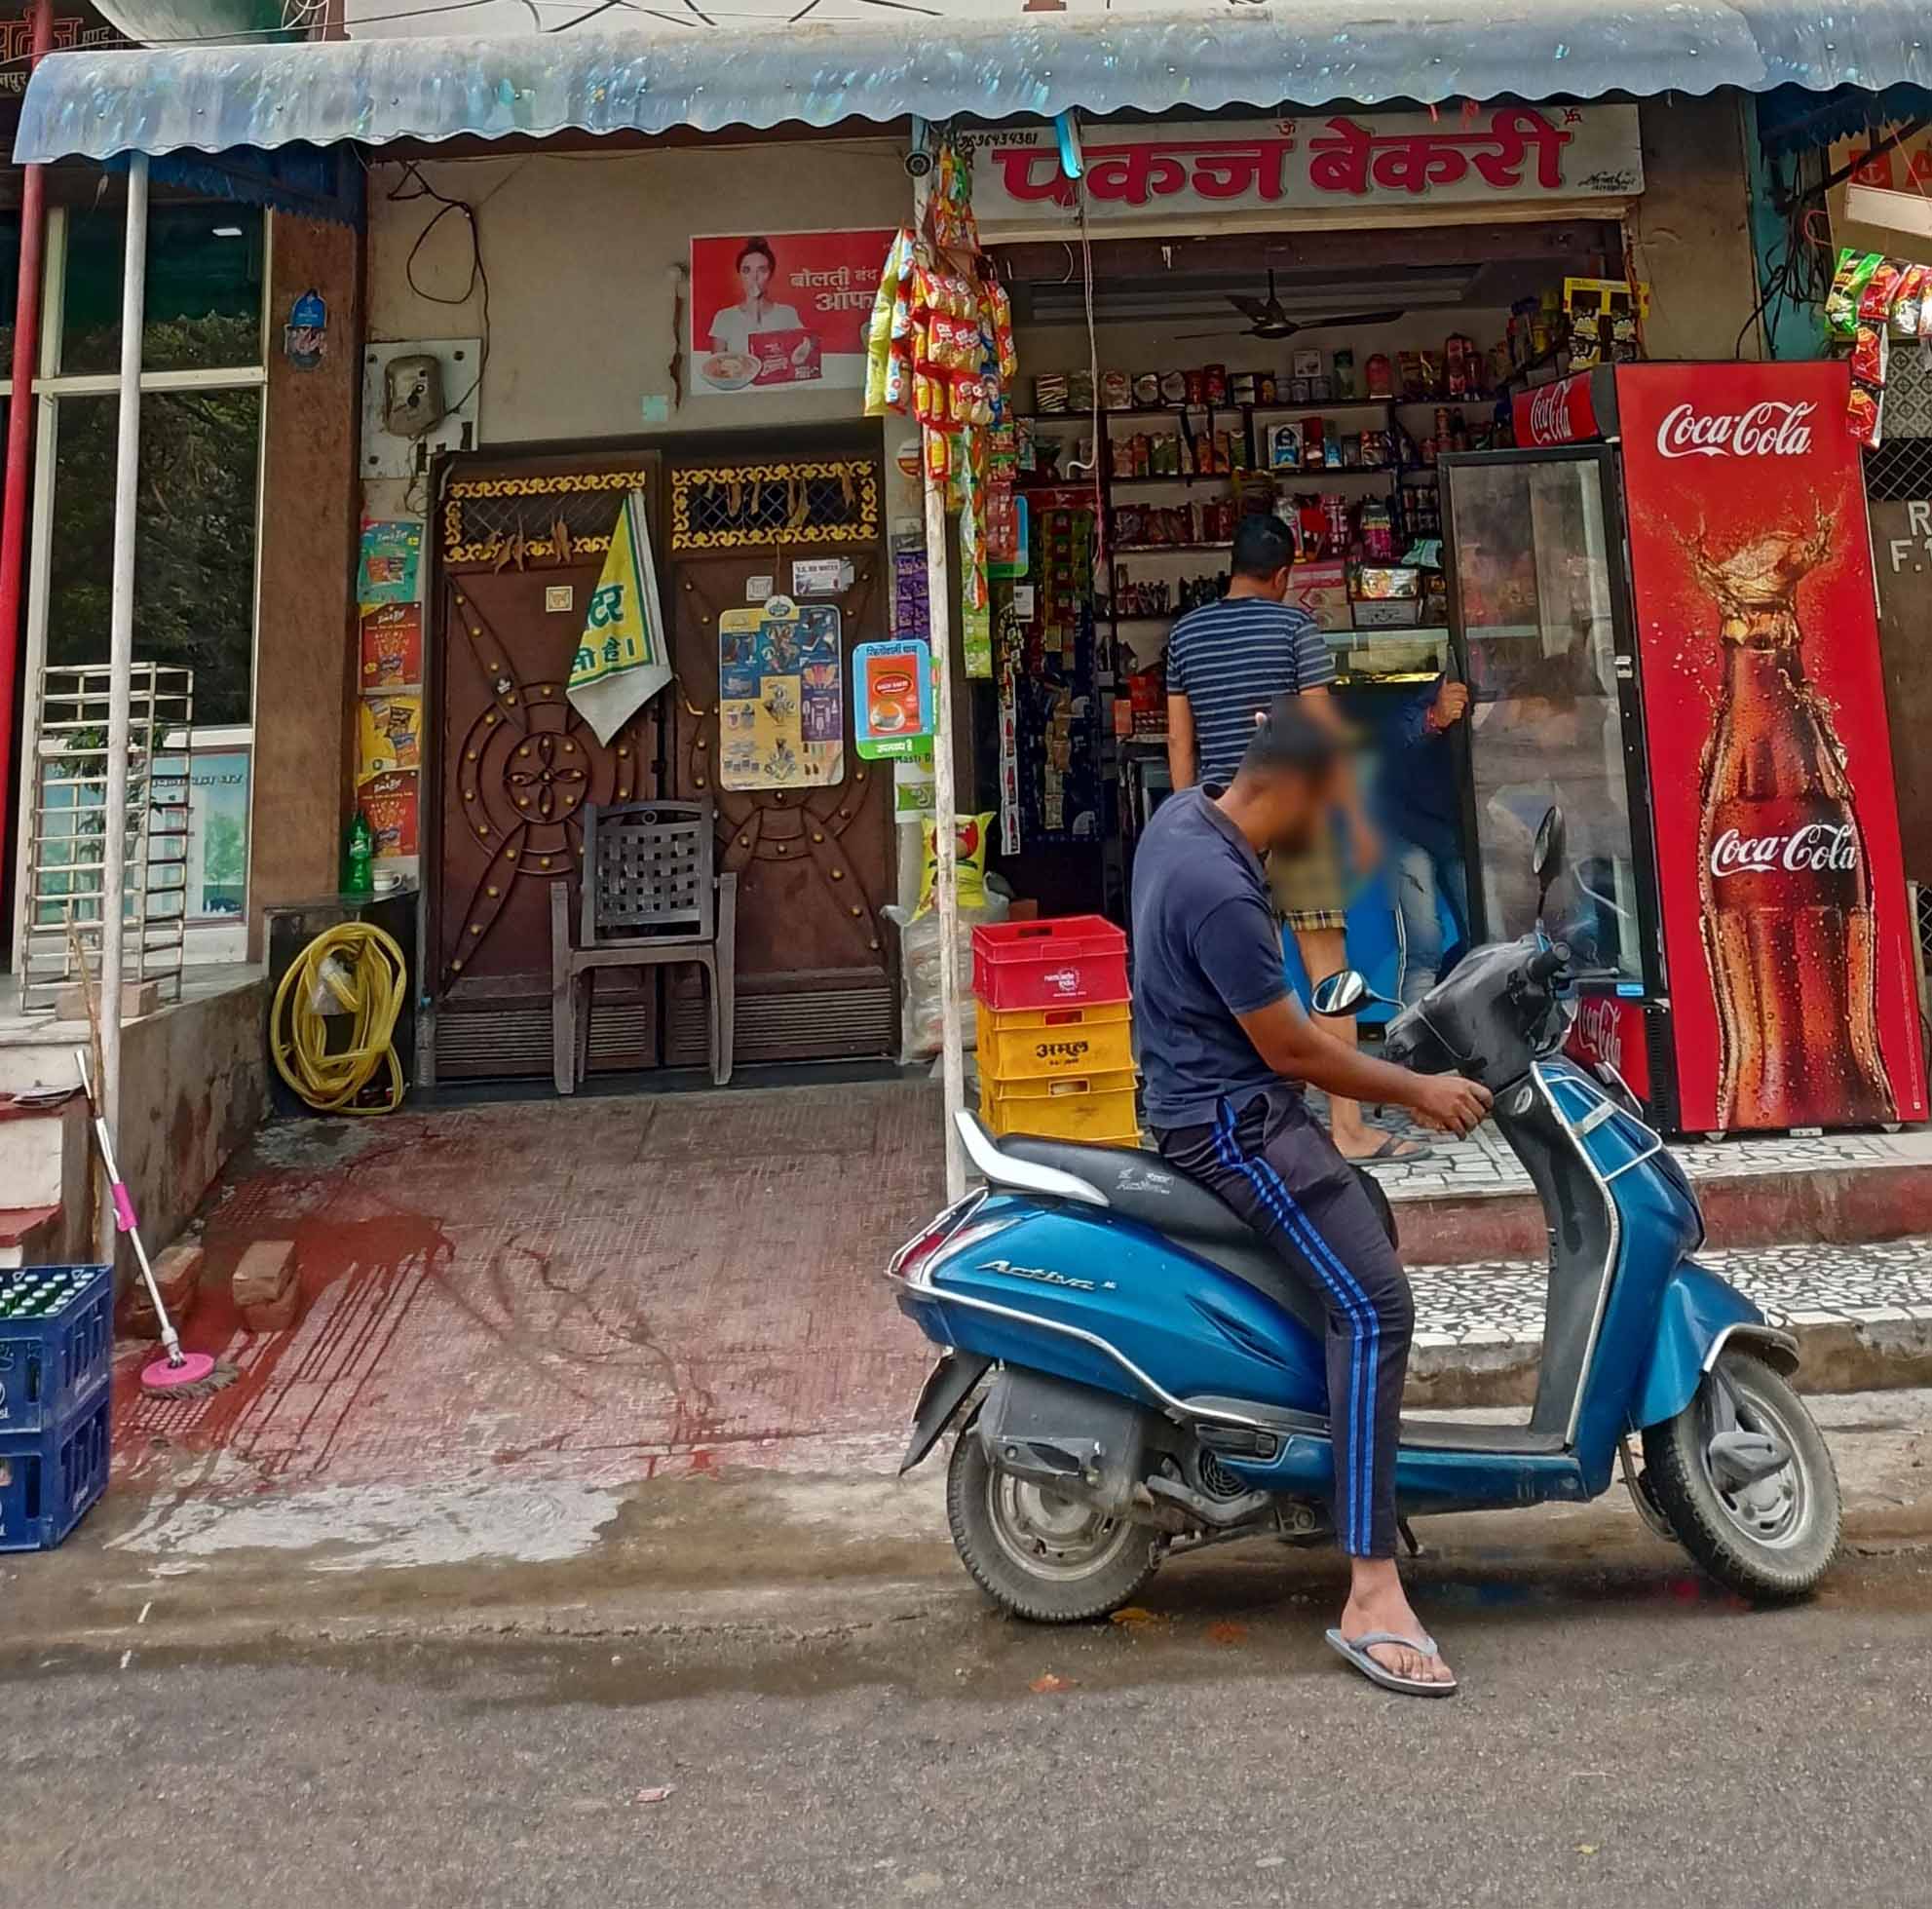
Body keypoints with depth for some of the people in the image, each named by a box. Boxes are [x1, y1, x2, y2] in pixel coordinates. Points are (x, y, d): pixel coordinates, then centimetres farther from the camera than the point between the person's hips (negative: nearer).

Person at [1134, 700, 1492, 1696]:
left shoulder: (1181, 812, 2)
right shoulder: (1220, 892, -27)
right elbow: (1290, 1049, -21)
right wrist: (1418, 1092, -9)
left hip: (1224, 1098, 11)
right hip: (1234, 1122, -11)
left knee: (1366, 1224, 26)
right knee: (1374, 1308, -18)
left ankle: (1354, 1483, 39)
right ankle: (1372, 1596, -16)